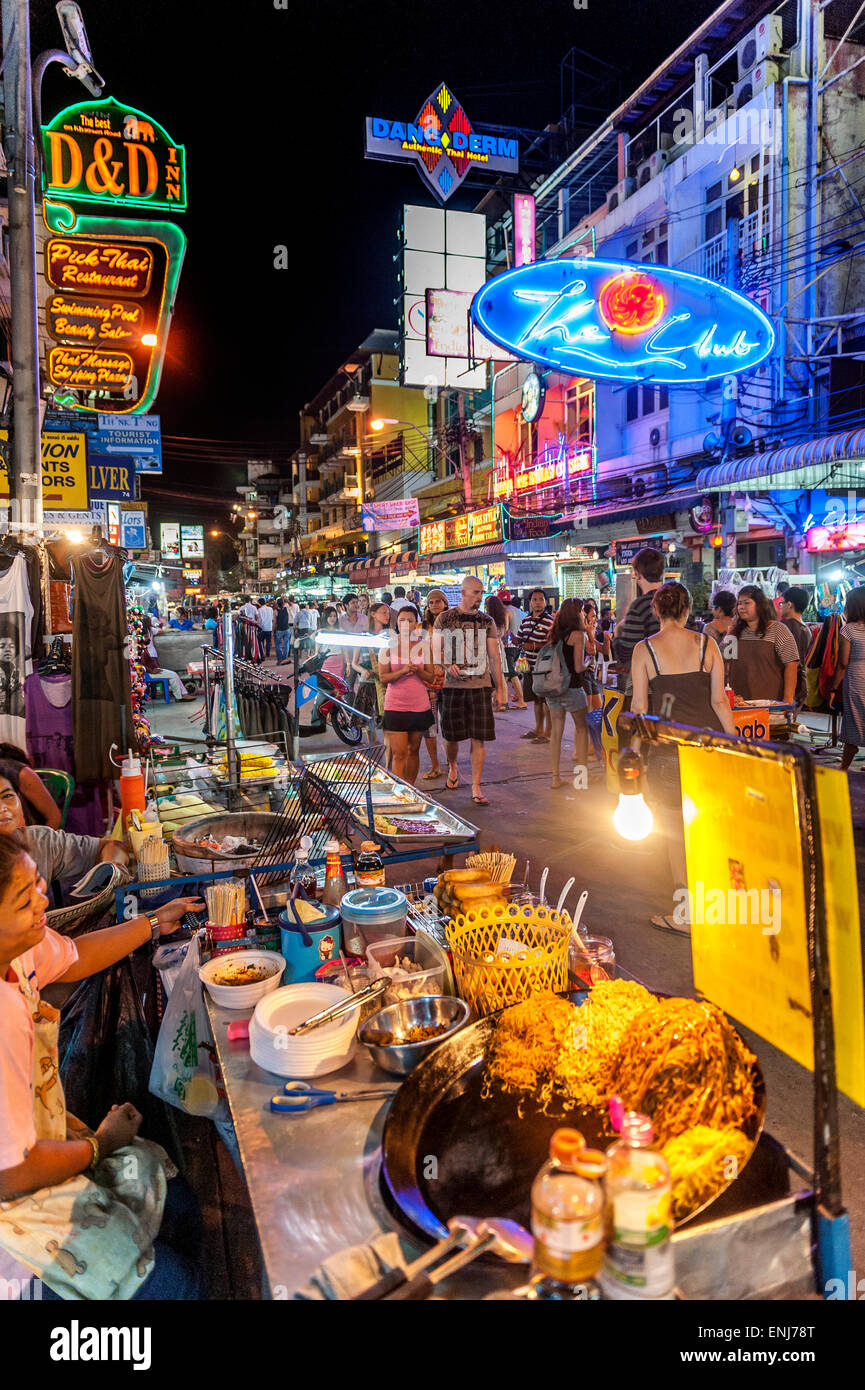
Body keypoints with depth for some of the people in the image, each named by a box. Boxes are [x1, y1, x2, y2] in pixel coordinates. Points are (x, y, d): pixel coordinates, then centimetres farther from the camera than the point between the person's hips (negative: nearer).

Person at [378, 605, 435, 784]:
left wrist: (417, 670, -15)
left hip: (420, 705, 2)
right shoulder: (388, 647, 1)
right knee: (399, 754, -7)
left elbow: (431, 677, 4)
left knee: (413, 750, 12)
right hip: (395, 706, -2)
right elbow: (383, 677, -4)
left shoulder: (423, 646, 5)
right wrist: (402, 671, -19)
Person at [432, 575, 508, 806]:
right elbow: (436, 651, 5)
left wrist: (500, 689, 7)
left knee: (479, 738, -3)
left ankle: (476, 788, 3)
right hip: (453, 685, -1)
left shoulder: (487, 622, 9)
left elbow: (494, 657, 10)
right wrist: (448, 665, -16)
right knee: (451, 735, 6)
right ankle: (452, 768, 37)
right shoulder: (444, 619, 3)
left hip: (481, 685, 1)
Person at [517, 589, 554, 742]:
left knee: (546, 701, -1)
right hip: (530, 666, 7)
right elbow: (519, 639, 24)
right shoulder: (525, 620, 12)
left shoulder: (550, 621, -11)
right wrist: (522, 649, 7)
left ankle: (548, 733, 7)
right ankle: (538, 730, 28)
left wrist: (535, 646, -21)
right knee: (536, 700, 16)